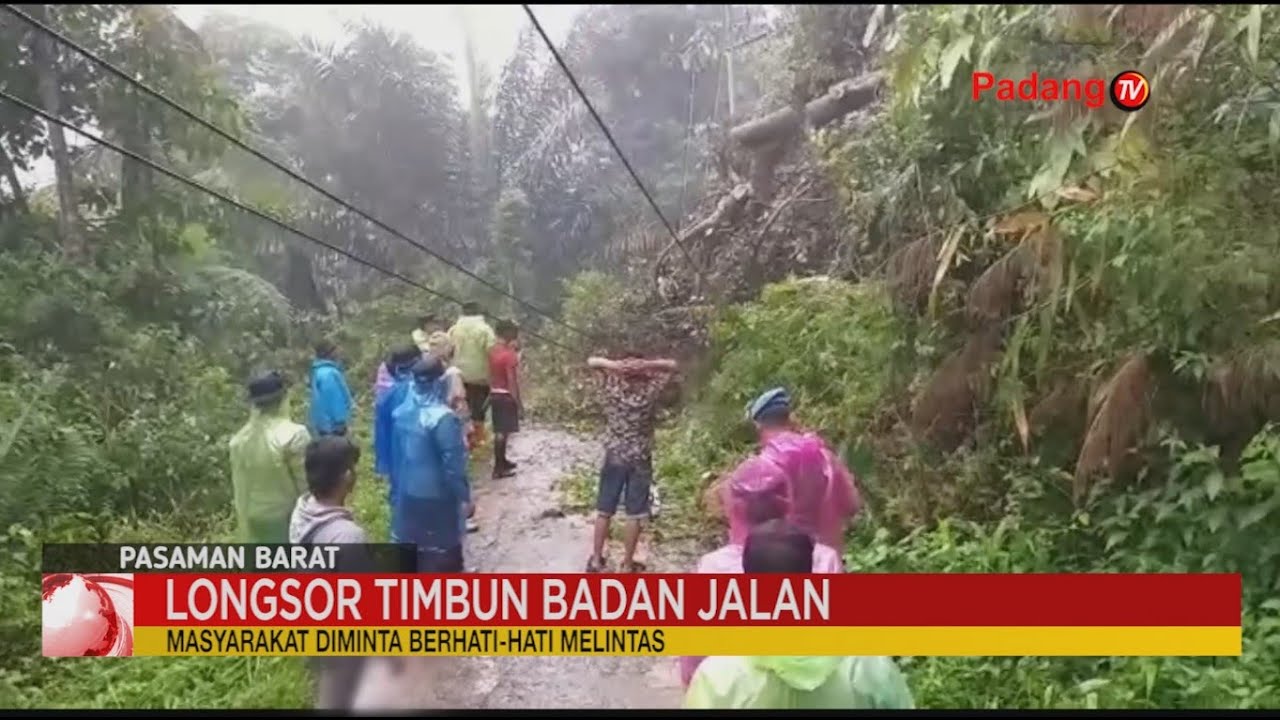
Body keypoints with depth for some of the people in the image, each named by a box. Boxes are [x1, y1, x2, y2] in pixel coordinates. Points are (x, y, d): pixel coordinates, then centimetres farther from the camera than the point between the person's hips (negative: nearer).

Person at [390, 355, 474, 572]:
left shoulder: (401, 412, -1)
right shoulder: (443, 418, -24)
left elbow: (396, 454, 8)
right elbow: (453, 464, -21)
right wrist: (464, 497, -12)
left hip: (407, 492, 7)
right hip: (437, 496, -7)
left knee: (413, 544, 19)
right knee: (444, 550, 10)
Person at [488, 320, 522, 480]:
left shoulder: (493, 352, 6)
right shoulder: (509, 355, -18)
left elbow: (491, 375, 11)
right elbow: (512, 382, -19)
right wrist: (519, 403, -14)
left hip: (495, 394, 8)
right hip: (506, 396, -8)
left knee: (500, 430, 18)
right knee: (502, 431, -4)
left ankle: (502, 461, 30)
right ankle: (498, 468, -1)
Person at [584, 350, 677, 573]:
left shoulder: (612, 387, -12)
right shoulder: (649, 390, -13)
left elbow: (591, 361, 0)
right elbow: (672, 365, -3)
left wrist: (611, 364, -19)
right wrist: (647, 365, -19)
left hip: (614, 457, 1)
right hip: (640, 460, -1)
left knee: (604, 511, 12)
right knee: (634, 515, 7)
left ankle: (596, 560, 20)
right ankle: (627, 565, 14)